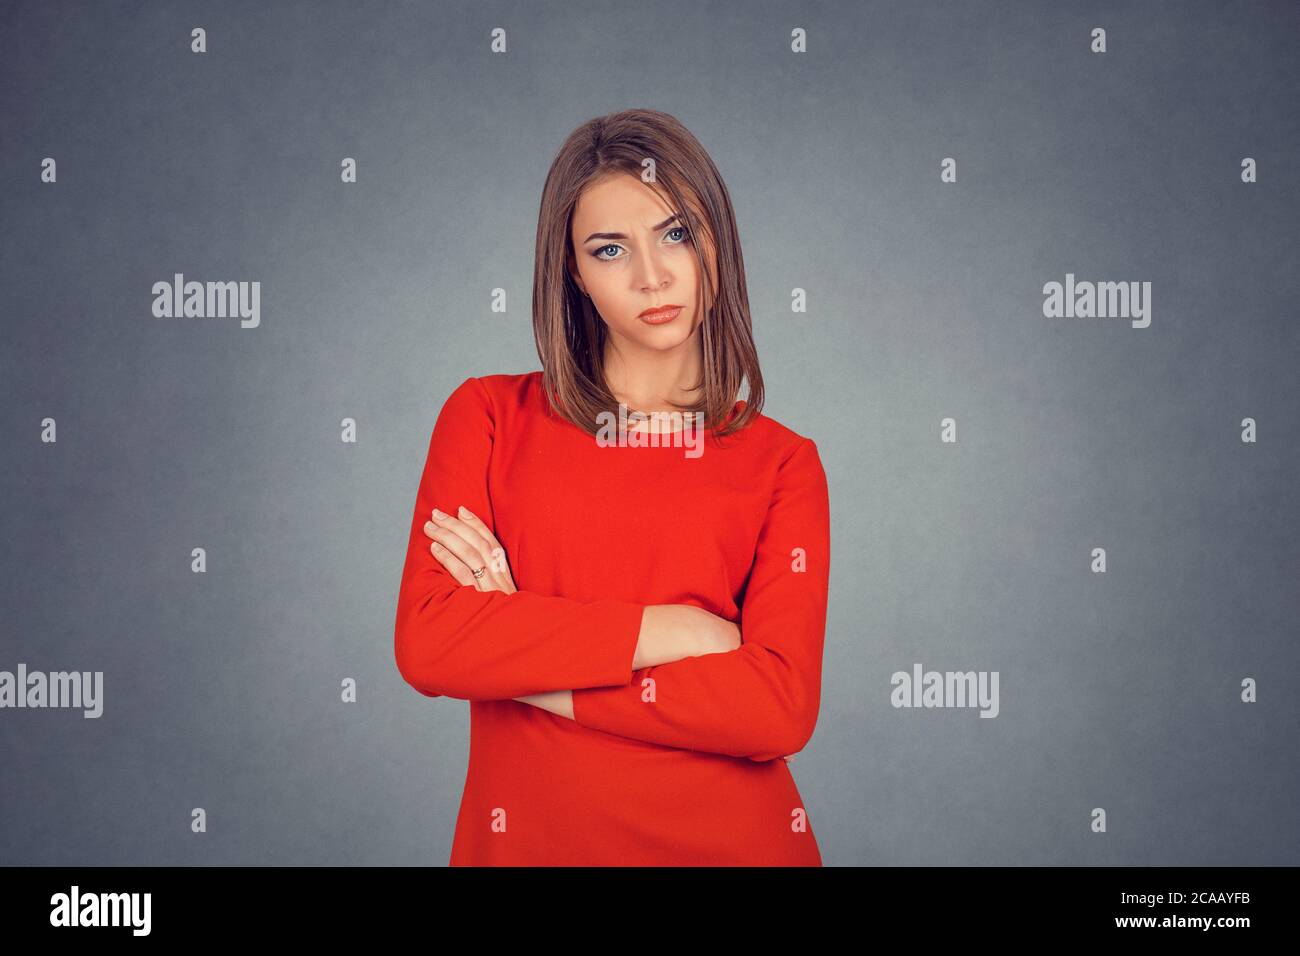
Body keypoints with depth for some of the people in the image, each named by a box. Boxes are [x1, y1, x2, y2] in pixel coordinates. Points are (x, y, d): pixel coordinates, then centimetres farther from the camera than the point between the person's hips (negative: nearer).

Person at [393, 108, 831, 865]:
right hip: (532, 838, 0)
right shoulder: (489, 417, -1)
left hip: (733, 839, 0)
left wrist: (528, 666, -15)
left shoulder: (782, 464, -3)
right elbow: (426, 643, -13)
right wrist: (670, 631, -14)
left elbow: (780, 709, -14)